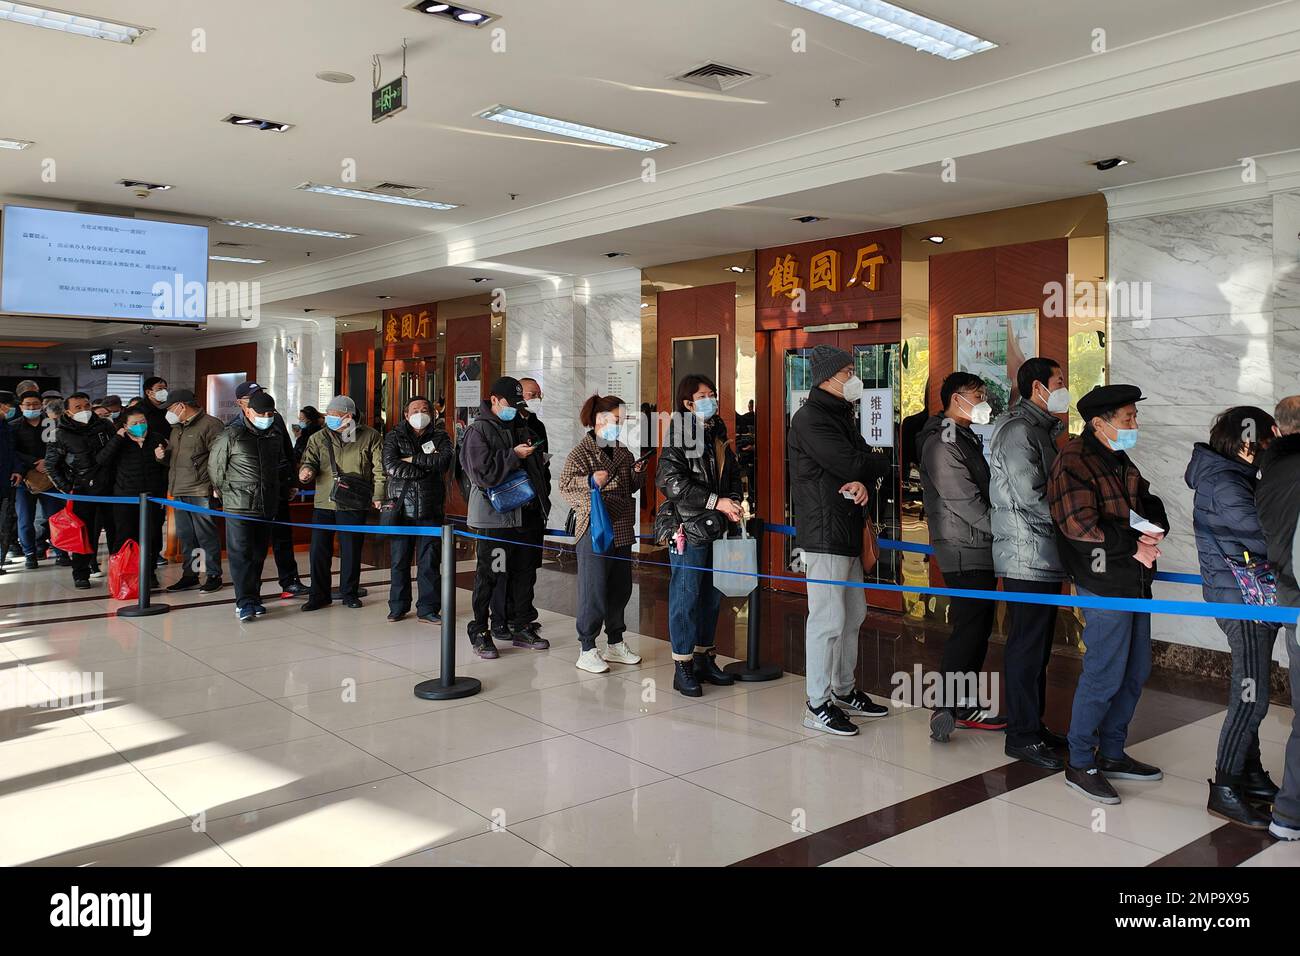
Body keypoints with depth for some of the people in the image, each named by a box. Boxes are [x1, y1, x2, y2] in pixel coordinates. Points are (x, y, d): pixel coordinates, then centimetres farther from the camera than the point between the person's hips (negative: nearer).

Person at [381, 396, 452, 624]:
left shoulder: (440, 437, 10)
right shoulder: (394, 437, 8)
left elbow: (444, 461, -11)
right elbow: (390, 465, -10)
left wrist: (412, 459, -9)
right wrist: (427, 466, -11)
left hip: (430, 510, 0)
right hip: (401, 508, 0)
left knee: (429, 561, 0)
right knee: (399, 560, 5)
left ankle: (428, 609, 9)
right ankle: (398, 607, 18)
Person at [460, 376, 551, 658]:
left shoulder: (522, 426, 15)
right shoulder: (478, 430, -7)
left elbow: (537, 467, 23)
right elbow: (482, 473, -19)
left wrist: (542, 500, 13)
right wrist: (513, 455, -18)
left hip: (527, 515, 7)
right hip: (495, 518, -7)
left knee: (524, 573, 13)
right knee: (490, 576, -1)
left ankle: (521, 626, 25)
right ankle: (480, 632, 9)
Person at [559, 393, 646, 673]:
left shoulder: (623, 453, 14)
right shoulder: (581, 452, -7)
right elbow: (565, 485, -15)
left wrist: (638, 473, 3)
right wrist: (590, 481, -31)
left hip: (622, 531, 7)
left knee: (620, 588, 13)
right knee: (593, 591, -5)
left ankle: (615, 644, 26)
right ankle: (587, 651, 4)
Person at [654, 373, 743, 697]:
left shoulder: (718, 437, 15)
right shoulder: (679, 437, -8)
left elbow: (733, 474, 22)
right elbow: (671, 482, -18)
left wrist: (733, 503, 0)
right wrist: (717, 502, -20)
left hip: (716, 528, 8)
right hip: (687, 528, -8)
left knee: (712, 595, 13)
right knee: (686, 597, -3)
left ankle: (704, 658, 25)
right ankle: (683, 667, 5)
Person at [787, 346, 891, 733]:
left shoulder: (842, 416, 19)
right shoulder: (810, 418, -12)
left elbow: (863, 461, 12)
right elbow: (850, 463, -20)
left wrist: (863, 482, -12)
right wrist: (882, 463, 0)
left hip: (848, 532, 10)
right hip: (824, 533, -10)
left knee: (853, 614, 16)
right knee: (828, 618, -6)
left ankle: (844, 690, 29)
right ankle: (817, 705, 3)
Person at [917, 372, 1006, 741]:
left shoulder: (968, 438, 19)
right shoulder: (942, 443, -14)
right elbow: (964, 501, -20)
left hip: (980, 548, 10)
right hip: (963, 549, -10)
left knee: (978, 627, 13)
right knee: (969, 628, -10)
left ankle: (966, 703, 21)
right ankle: (949, 708, -6)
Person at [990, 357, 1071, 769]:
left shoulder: (1041, 428, 19)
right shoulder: (1018, 429, -13)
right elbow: (1031, 496, -20)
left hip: (1045, 556, 10)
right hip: (1027, 557, -10)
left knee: (1038, 645, 15)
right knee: (1027, 646, -4)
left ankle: (1034, 725, 25)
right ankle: (1022, 735, 4)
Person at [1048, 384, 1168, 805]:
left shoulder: (1119, 460, 16)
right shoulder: (1074, 462, -14)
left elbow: (1148, 501, 18)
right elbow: (1082, 526, -22)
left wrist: (1156, 529, -5)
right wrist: (1135, 546, -13)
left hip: (1134, 581, 10)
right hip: (1105, 584, -10)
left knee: (1135, 672, 16)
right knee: (1103, 676, -4)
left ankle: (1112, 754, 30)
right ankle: (1080, 765, 10)